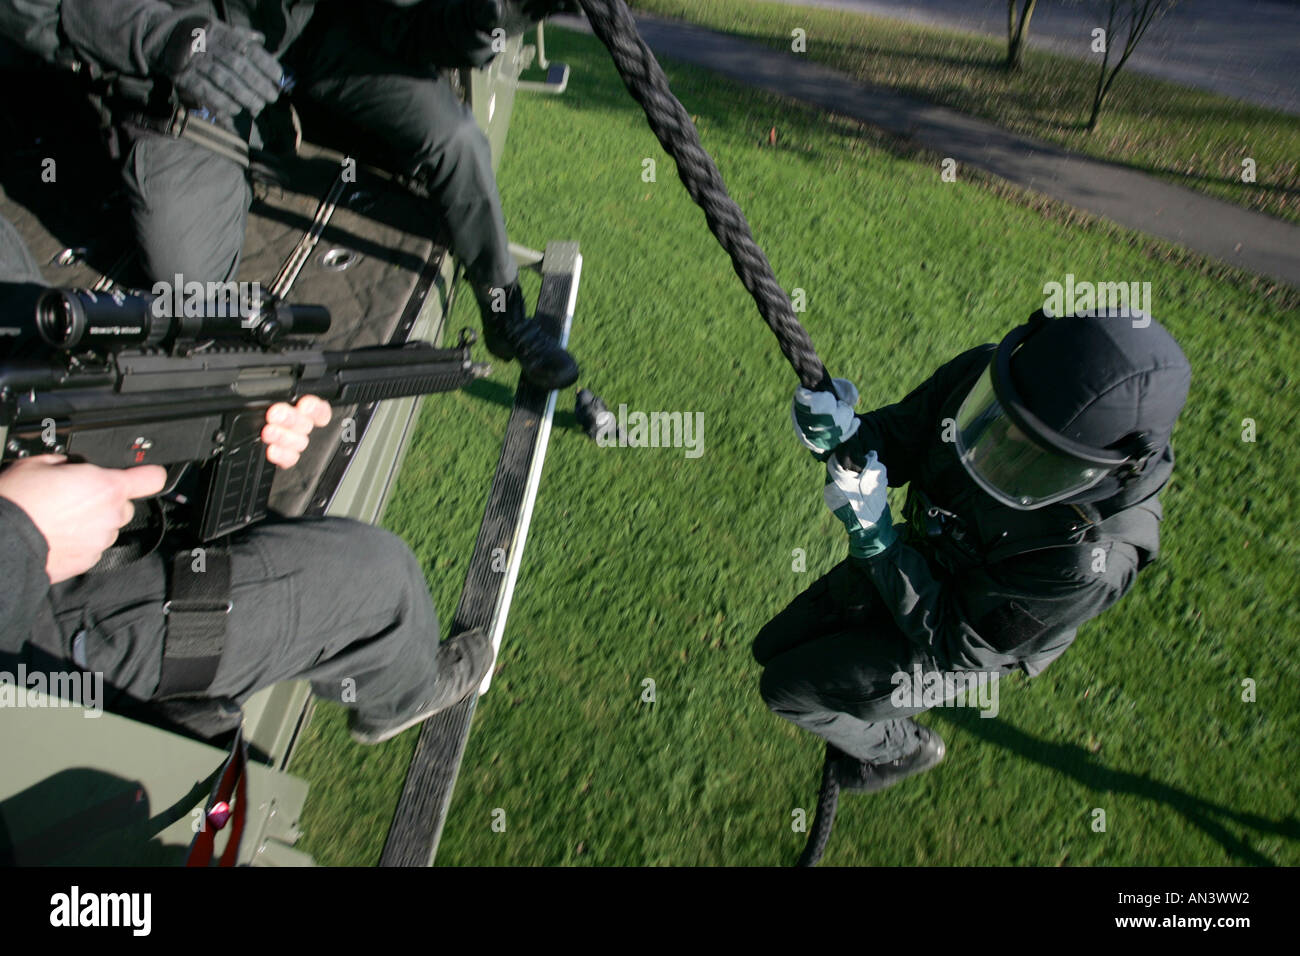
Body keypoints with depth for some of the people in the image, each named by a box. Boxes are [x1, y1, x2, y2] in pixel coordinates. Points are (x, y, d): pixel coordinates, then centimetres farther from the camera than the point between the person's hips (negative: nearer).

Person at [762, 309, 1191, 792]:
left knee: (784, 687, -1)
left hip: (962, 647, -5)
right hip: (917, 560, 5)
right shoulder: (981, 374, -29)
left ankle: (901, 748, 30)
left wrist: (872, 536, -39)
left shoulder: (1092, 559, -40)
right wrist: (844, 438, -36)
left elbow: (953, 644, -28)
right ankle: (860, 718, 44)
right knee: (775, 648, 13)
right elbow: (897, 439, -11)